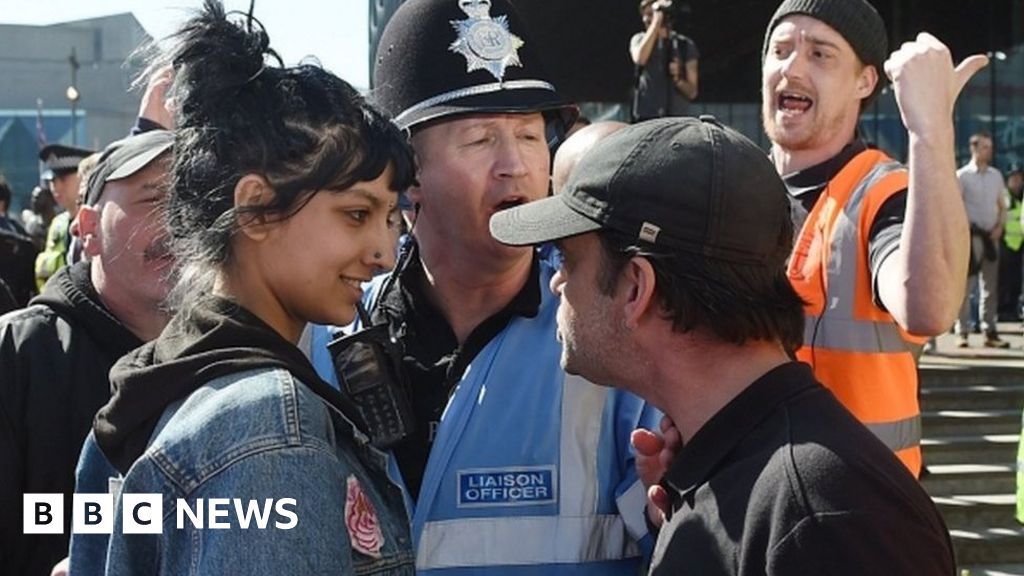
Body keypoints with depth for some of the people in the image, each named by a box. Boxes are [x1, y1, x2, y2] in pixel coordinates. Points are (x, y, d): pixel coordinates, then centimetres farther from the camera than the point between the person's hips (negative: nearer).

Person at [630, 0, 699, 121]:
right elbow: (640, 58, -17)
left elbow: (692, 92, 5)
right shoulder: (640, 39, 9)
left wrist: (678, 79, -17)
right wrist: (656, 21, -12)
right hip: (645, 119, 1)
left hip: (677, 118, -1)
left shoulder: (685, 45, 6)